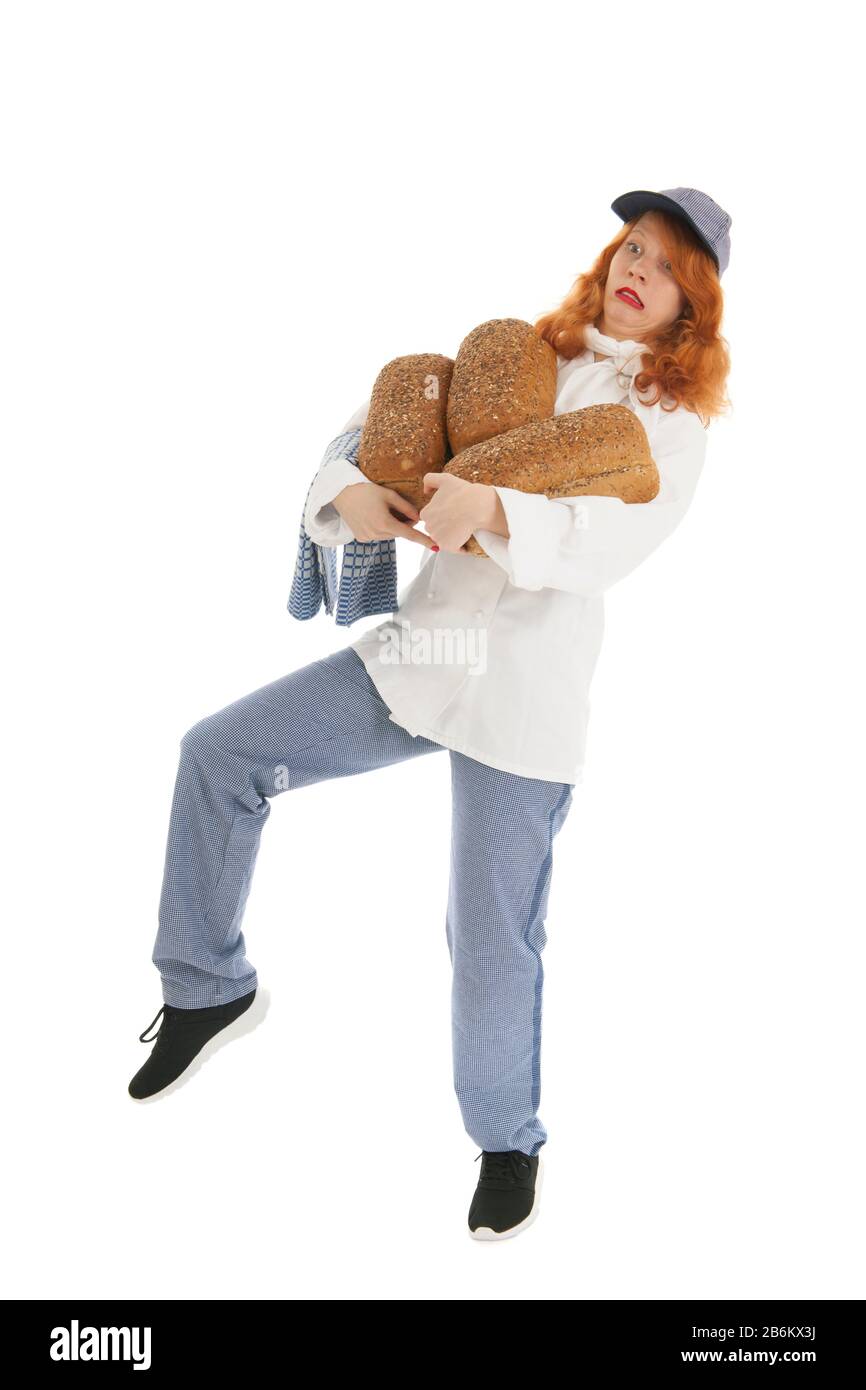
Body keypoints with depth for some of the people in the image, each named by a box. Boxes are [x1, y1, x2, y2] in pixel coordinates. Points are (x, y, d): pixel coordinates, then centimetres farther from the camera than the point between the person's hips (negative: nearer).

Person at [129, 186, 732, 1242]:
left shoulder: (673, 419, 2)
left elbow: (609, 542, -16)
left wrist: (494, 509, -33)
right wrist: (350, 493, -11)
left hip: (525, 694, -5)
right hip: (420, 650, 5)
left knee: (492, 942, 0)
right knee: (219, 755, -1)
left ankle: (509, 1142, 27)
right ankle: (208, 990, 17)